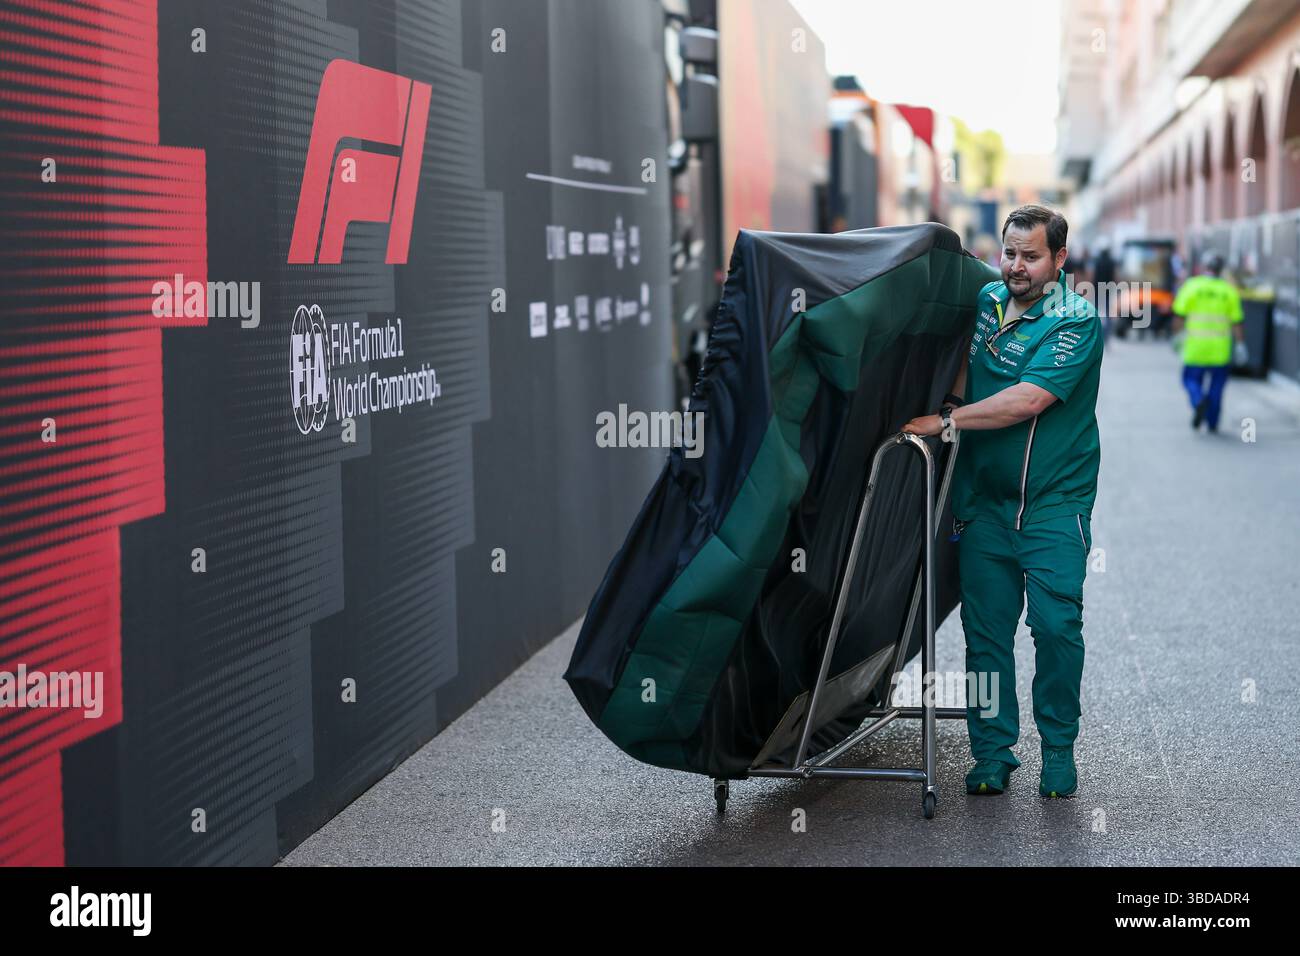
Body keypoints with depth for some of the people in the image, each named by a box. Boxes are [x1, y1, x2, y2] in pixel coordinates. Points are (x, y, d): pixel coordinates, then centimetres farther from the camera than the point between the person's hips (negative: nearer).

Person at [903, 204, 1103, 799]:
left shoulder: (1076, 321, -11)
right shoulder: (986, 301, 9)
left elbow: (1028, 401, -21)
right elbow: (963, 364, 25)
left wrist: (947, 422, -18)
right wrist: (952, 402, 4)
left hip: (1054, 503, -5)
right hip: (985, 499, 5)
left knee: (1056, 624, -11)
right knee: (985, 628, 2)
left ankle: (1059, 750, 5)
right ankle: (992, 753, 10)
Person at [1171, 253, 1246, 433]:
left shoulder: (1192, 285, -3)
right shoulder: (1229, 291, 0)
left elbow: (1179, 315, -3)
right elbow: (1236, 322, -2)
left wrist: (1177, 336, 9)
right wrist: (1241, 345, 4)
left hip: (1195, 346, -1)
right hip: (1220, 349, 1)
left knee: (1192, 379, 11)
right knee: (1216, 384, 14)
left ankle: (1199, 400, -19)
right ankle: (1212, 423, 15)